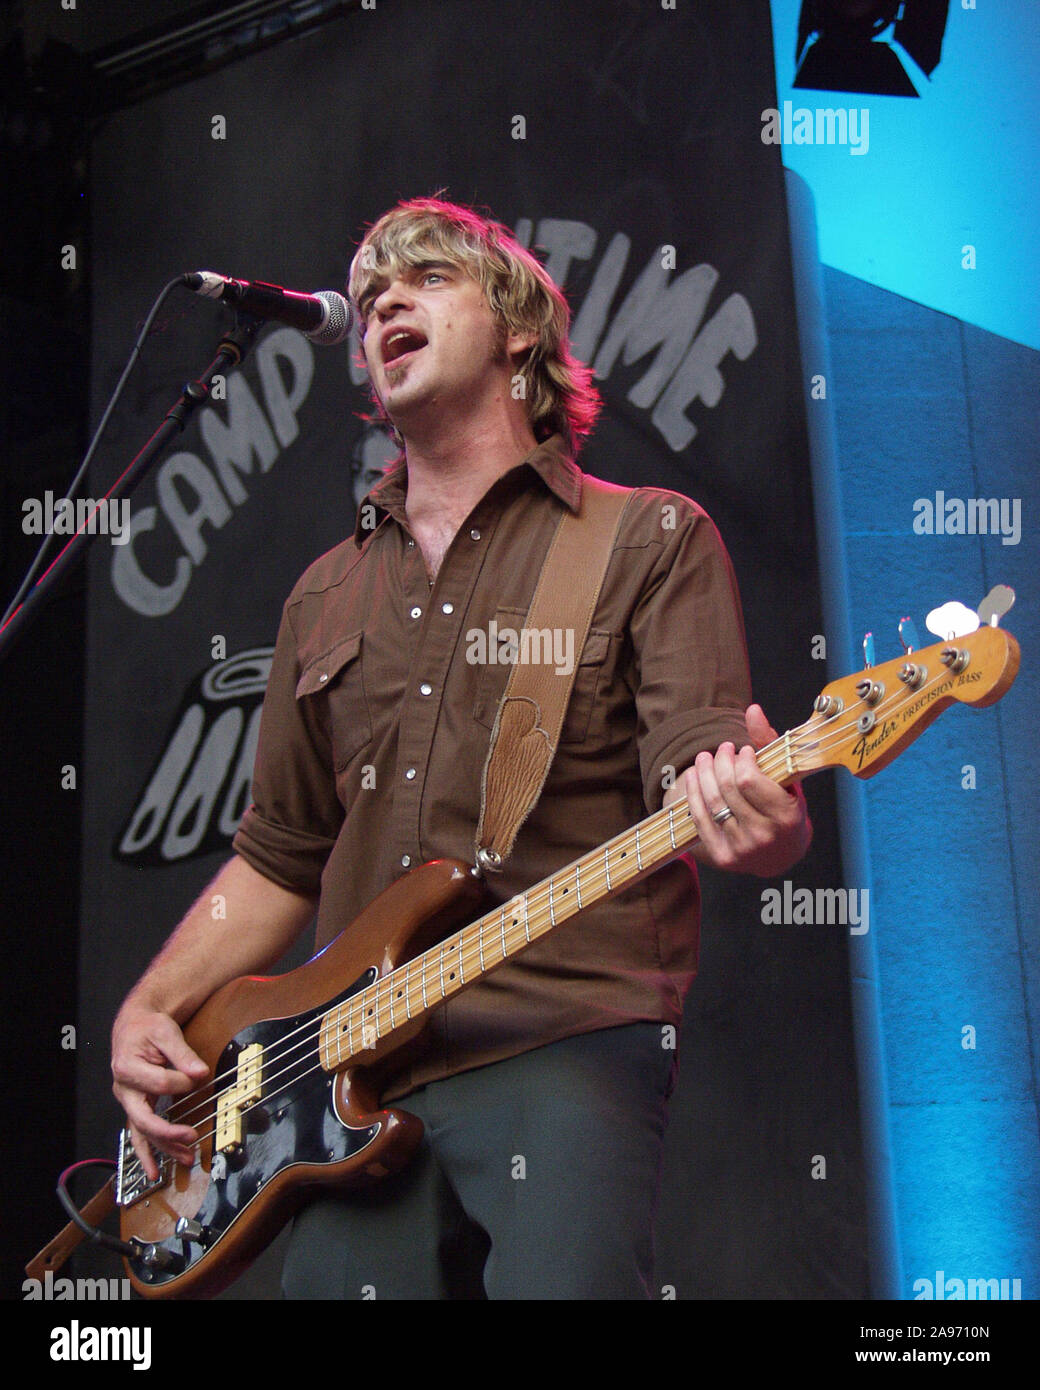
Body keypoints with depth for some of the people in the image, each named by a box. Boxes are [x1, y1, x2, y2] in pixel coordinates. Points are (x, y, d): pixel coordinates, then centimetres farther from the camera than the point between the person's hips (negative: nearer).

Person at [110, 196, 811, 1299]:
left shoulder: (650, 539, 4)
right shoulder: (327, 595, 18)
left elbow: (693, 771, -9)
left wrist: (755, 824, -32)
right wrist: (149, 1012, 8)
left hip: (566, 1051, -4)